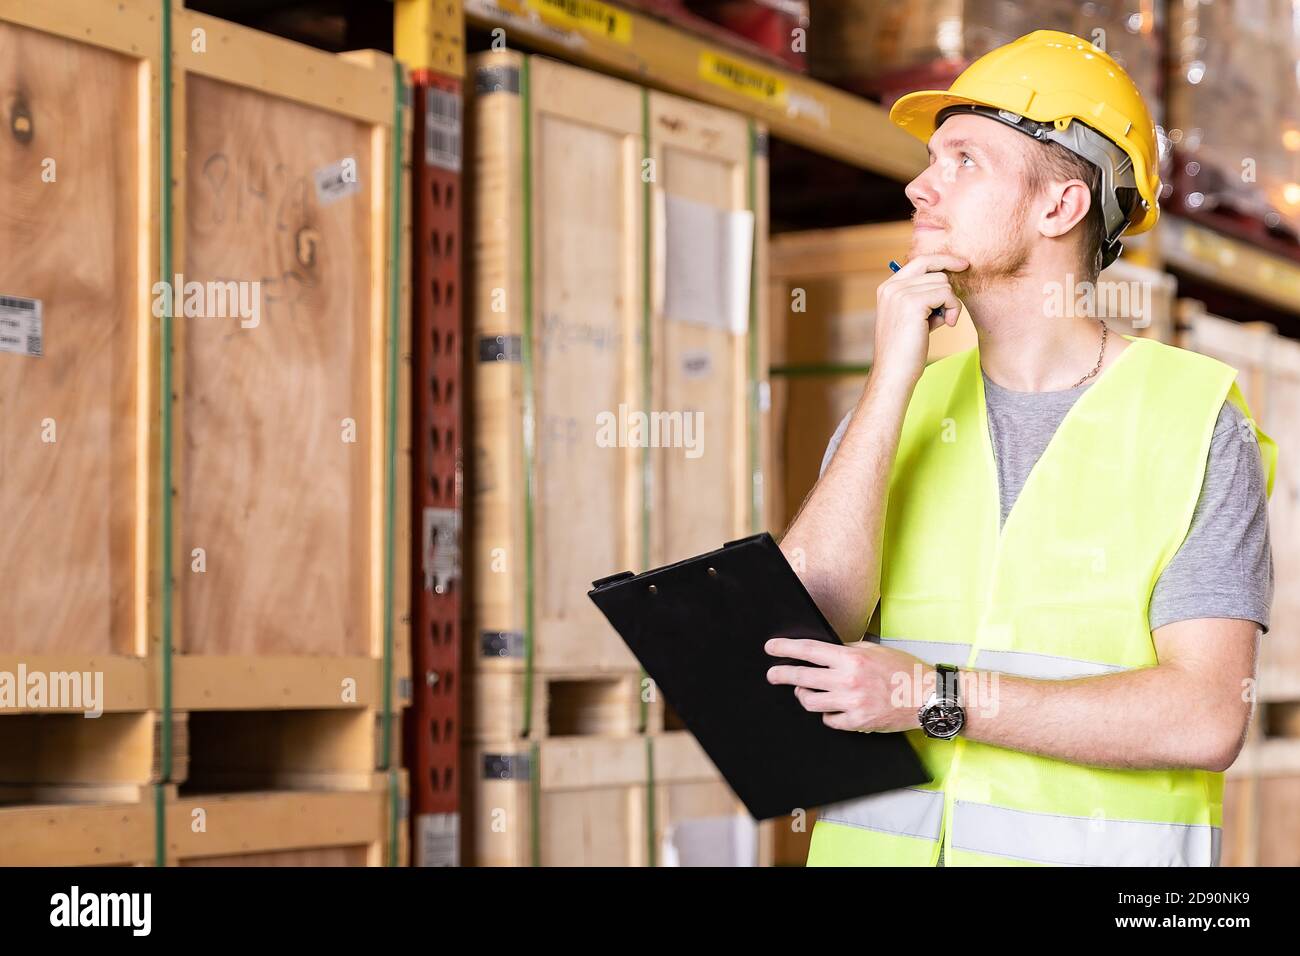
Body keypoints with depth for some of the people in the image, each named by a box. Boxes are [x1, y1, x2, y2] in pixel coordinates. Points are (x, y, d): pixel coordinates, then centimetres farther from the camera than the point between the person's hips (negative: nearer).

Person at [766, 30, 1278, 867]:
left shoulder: (1198, 419, -3)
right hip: (882, 843, 4)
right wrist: (895, 376, -9)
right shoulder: (894, 410, 8)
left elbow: (1207, 719, -11)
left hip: (1095, 846, -4)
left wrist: (932, 697, -16)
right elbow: (799, 634, -6)